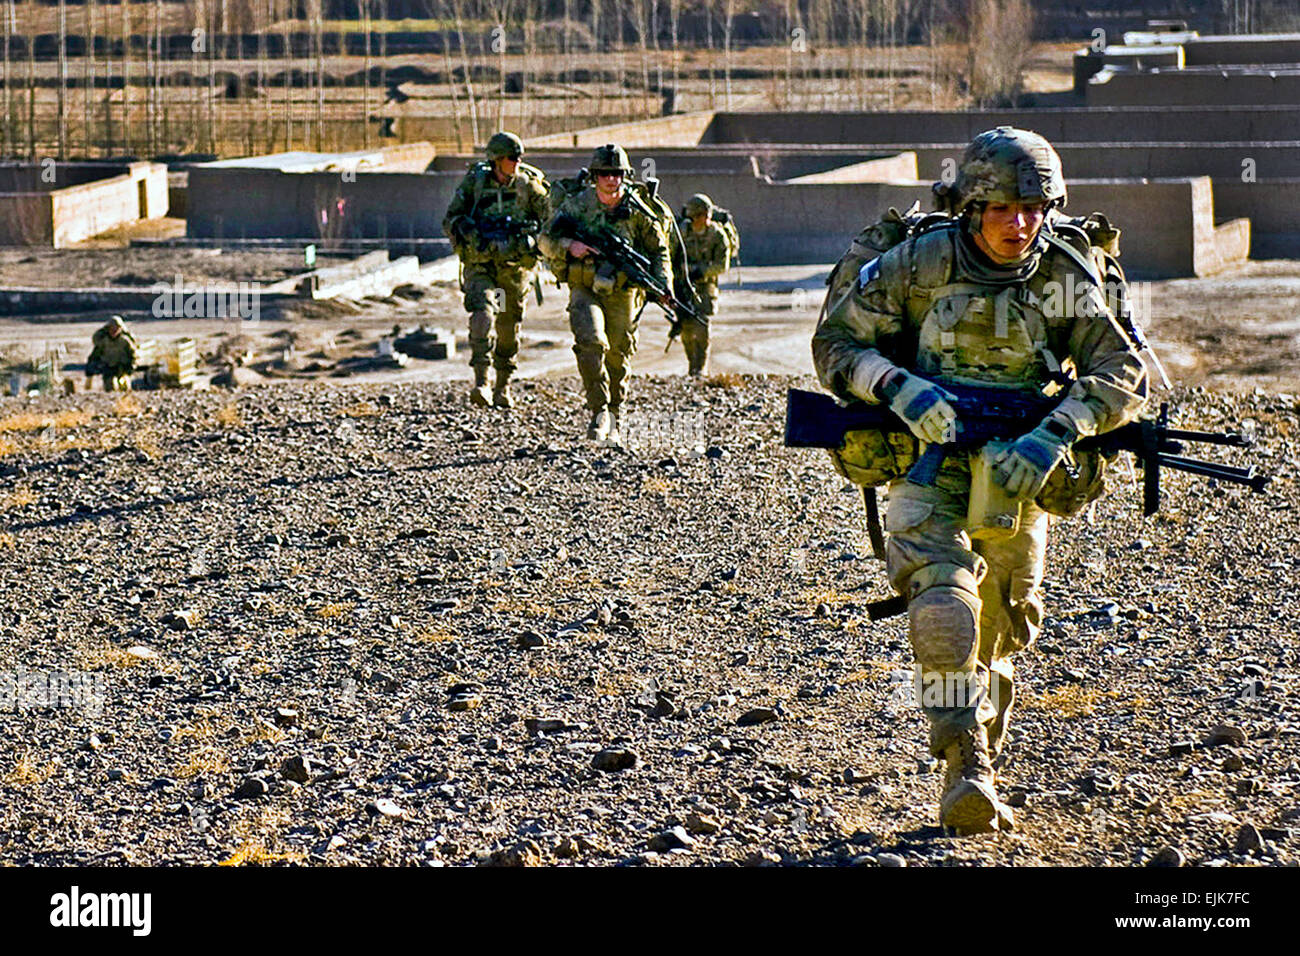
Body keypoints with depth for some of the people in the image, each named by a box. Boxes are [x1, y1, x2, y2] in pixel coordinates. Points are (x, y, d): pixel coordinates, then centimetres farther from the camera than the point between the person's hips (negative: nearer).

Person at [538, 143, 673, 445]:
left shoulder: (637, 211, -2)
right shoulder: (578, 205, -3)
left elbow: (659, 250, 8)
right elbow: (546, 239, 1)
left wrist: (663, 286, -6)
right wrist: (569, 246, -19)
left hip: (623, 292, 1)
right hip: (584, 288, -1)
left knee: (618, 357, 9)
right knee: (590, 342, -24)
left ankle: (615, 418, 27)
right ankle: (599, 411, -17)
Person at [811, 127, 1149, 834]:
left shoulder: (1065, 276, -8)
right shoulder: (919, 265, -12)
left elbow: (1123, 374, -13)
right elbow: (834, 341, -6)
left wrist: (1052, 435, -29)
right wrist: (899, 388, -25)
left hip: (1015, 476, 3)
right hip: (927, 463, -3)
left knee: (999, 632, 14)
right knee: (944, 607, -24)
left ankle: (981, 766, 34)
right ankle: (967, 773, -24)